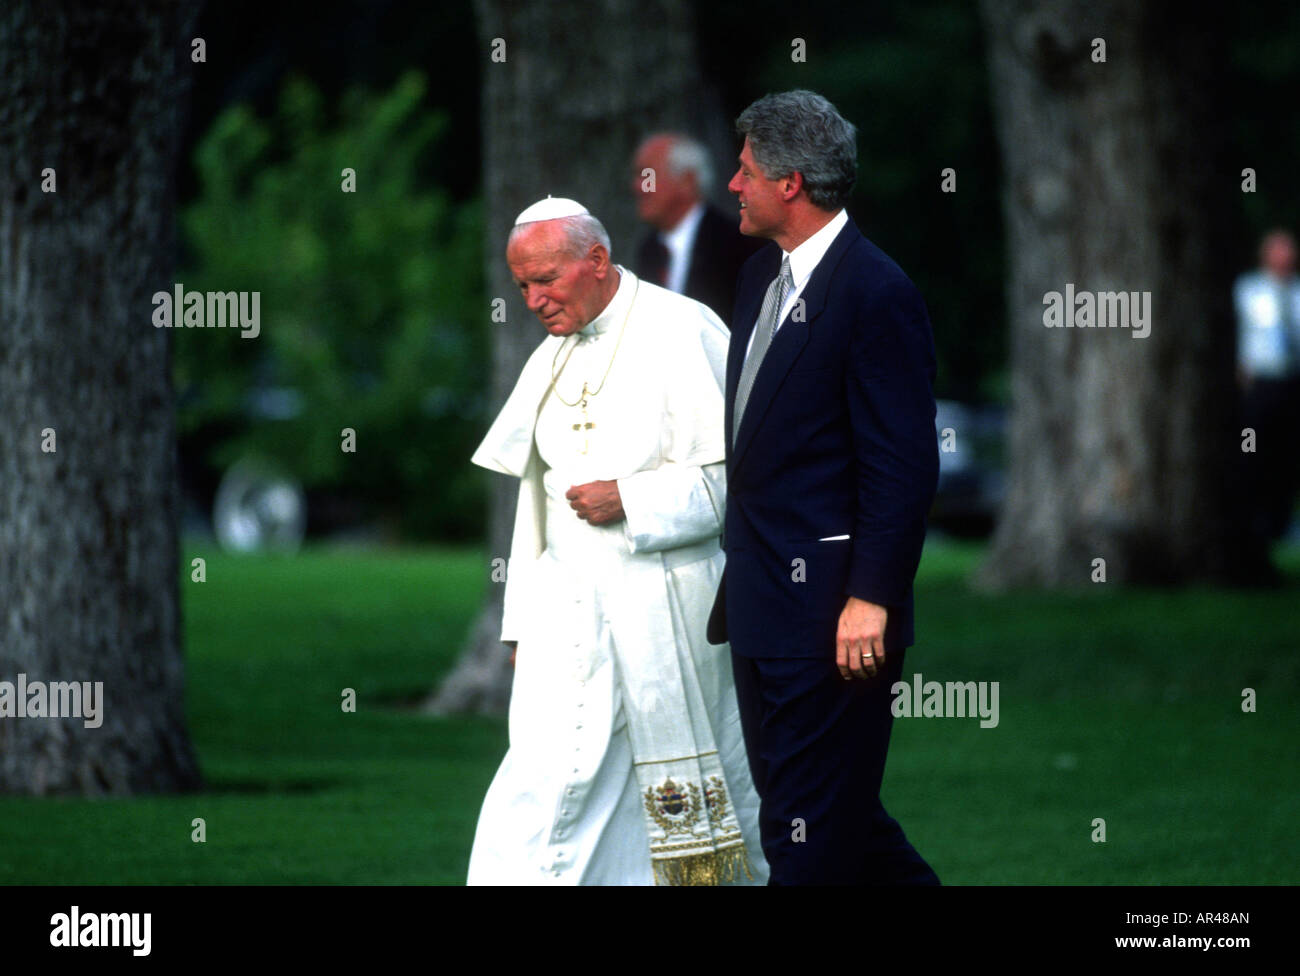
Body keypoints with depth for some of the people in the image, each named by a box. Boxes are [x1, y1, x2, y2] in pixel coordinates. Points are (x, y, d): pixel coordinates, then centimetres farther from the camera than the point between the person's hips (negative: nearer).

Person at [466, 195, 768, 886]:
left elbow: (738, 472, -12)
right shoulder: (553, 359, 14)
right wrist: (522, 620, 15)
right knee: (548, 787, -5)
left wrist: (630, 501, -19)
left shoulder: (683, 333, -8)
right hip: (569, 607, 6)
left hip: (661, 606, -6)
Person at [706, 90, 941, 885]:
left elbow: (903, 466, -17)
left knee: (813, 827, -5)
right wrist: (740, 571, 17)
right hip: (763, 604, 9)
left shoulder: (877, 292, -15)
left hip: (830, 609, -9)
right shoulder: (762, 276, 13)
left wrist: (870, 600, -20)